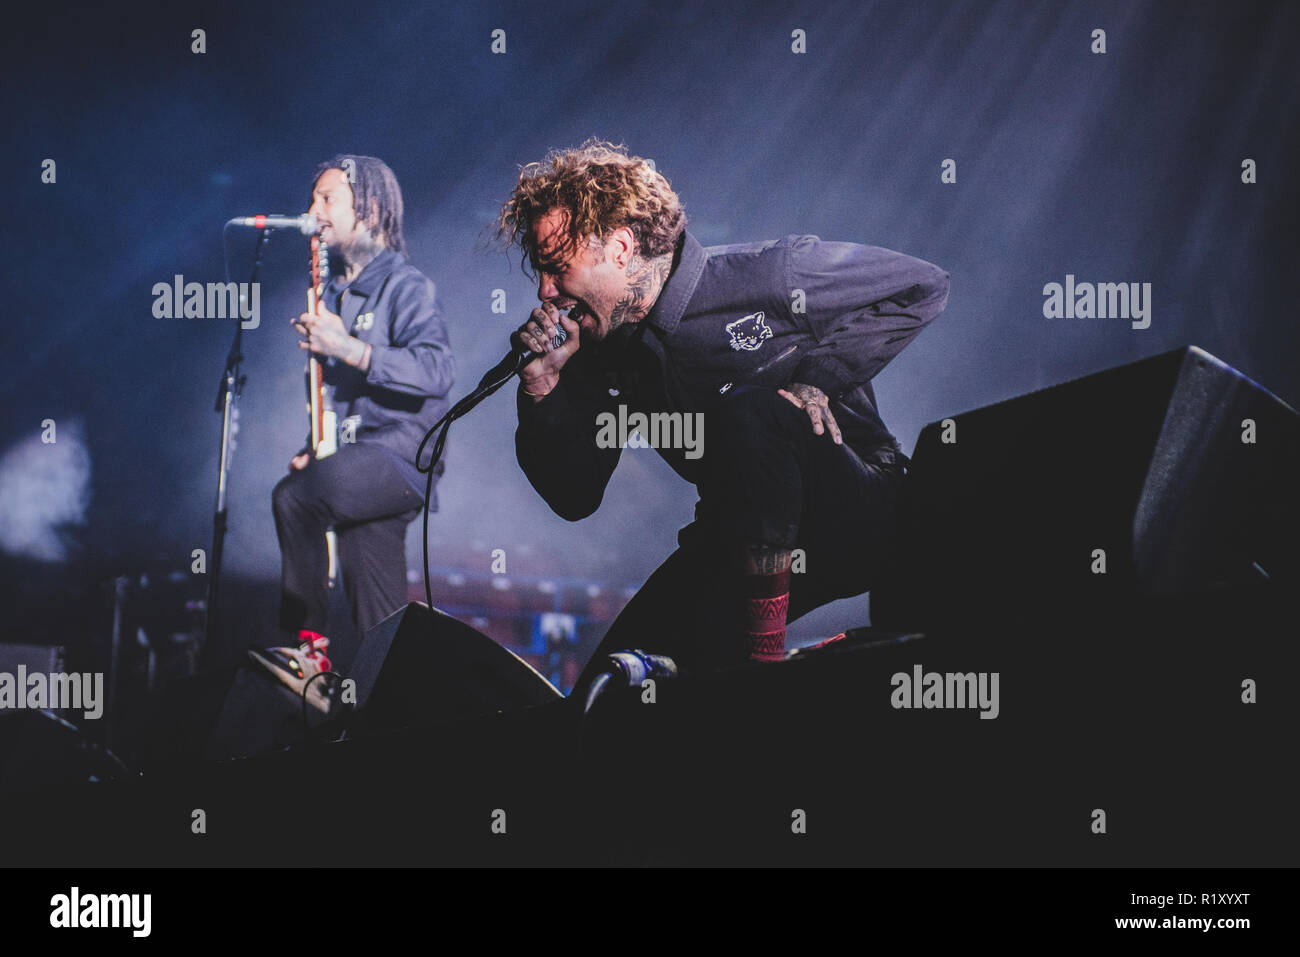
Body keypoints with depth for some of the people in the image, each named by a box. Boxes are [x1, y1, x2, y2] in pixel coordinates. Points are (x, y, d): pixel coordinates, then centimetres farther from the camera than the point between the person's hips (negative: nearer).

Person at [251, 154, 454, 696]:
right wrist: (313, 449, 12)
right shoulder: (333, 295, 18)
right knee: (378, 623, 6)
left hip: (401, 456, -8)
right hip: (356, 465, 8)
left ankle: (309, 646, -17)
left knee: (294, 497, -28)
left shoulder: (405, 286, -8)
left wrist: (350, 349, -27)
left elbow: (437, 371, -24)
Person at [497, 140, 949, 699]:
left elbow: (922, 287, -8)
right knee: (606, 695, -6)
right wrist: (542, 389, -12)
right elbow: (575, 498, 2)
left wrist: (819, 375, -17)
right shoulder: (600, 352, 1)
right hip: (741, 541, 6)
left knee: (746, 413, -35)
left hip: (855, 517, -5)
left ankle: (765, 648, -30)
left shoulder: (764, 277, -16)